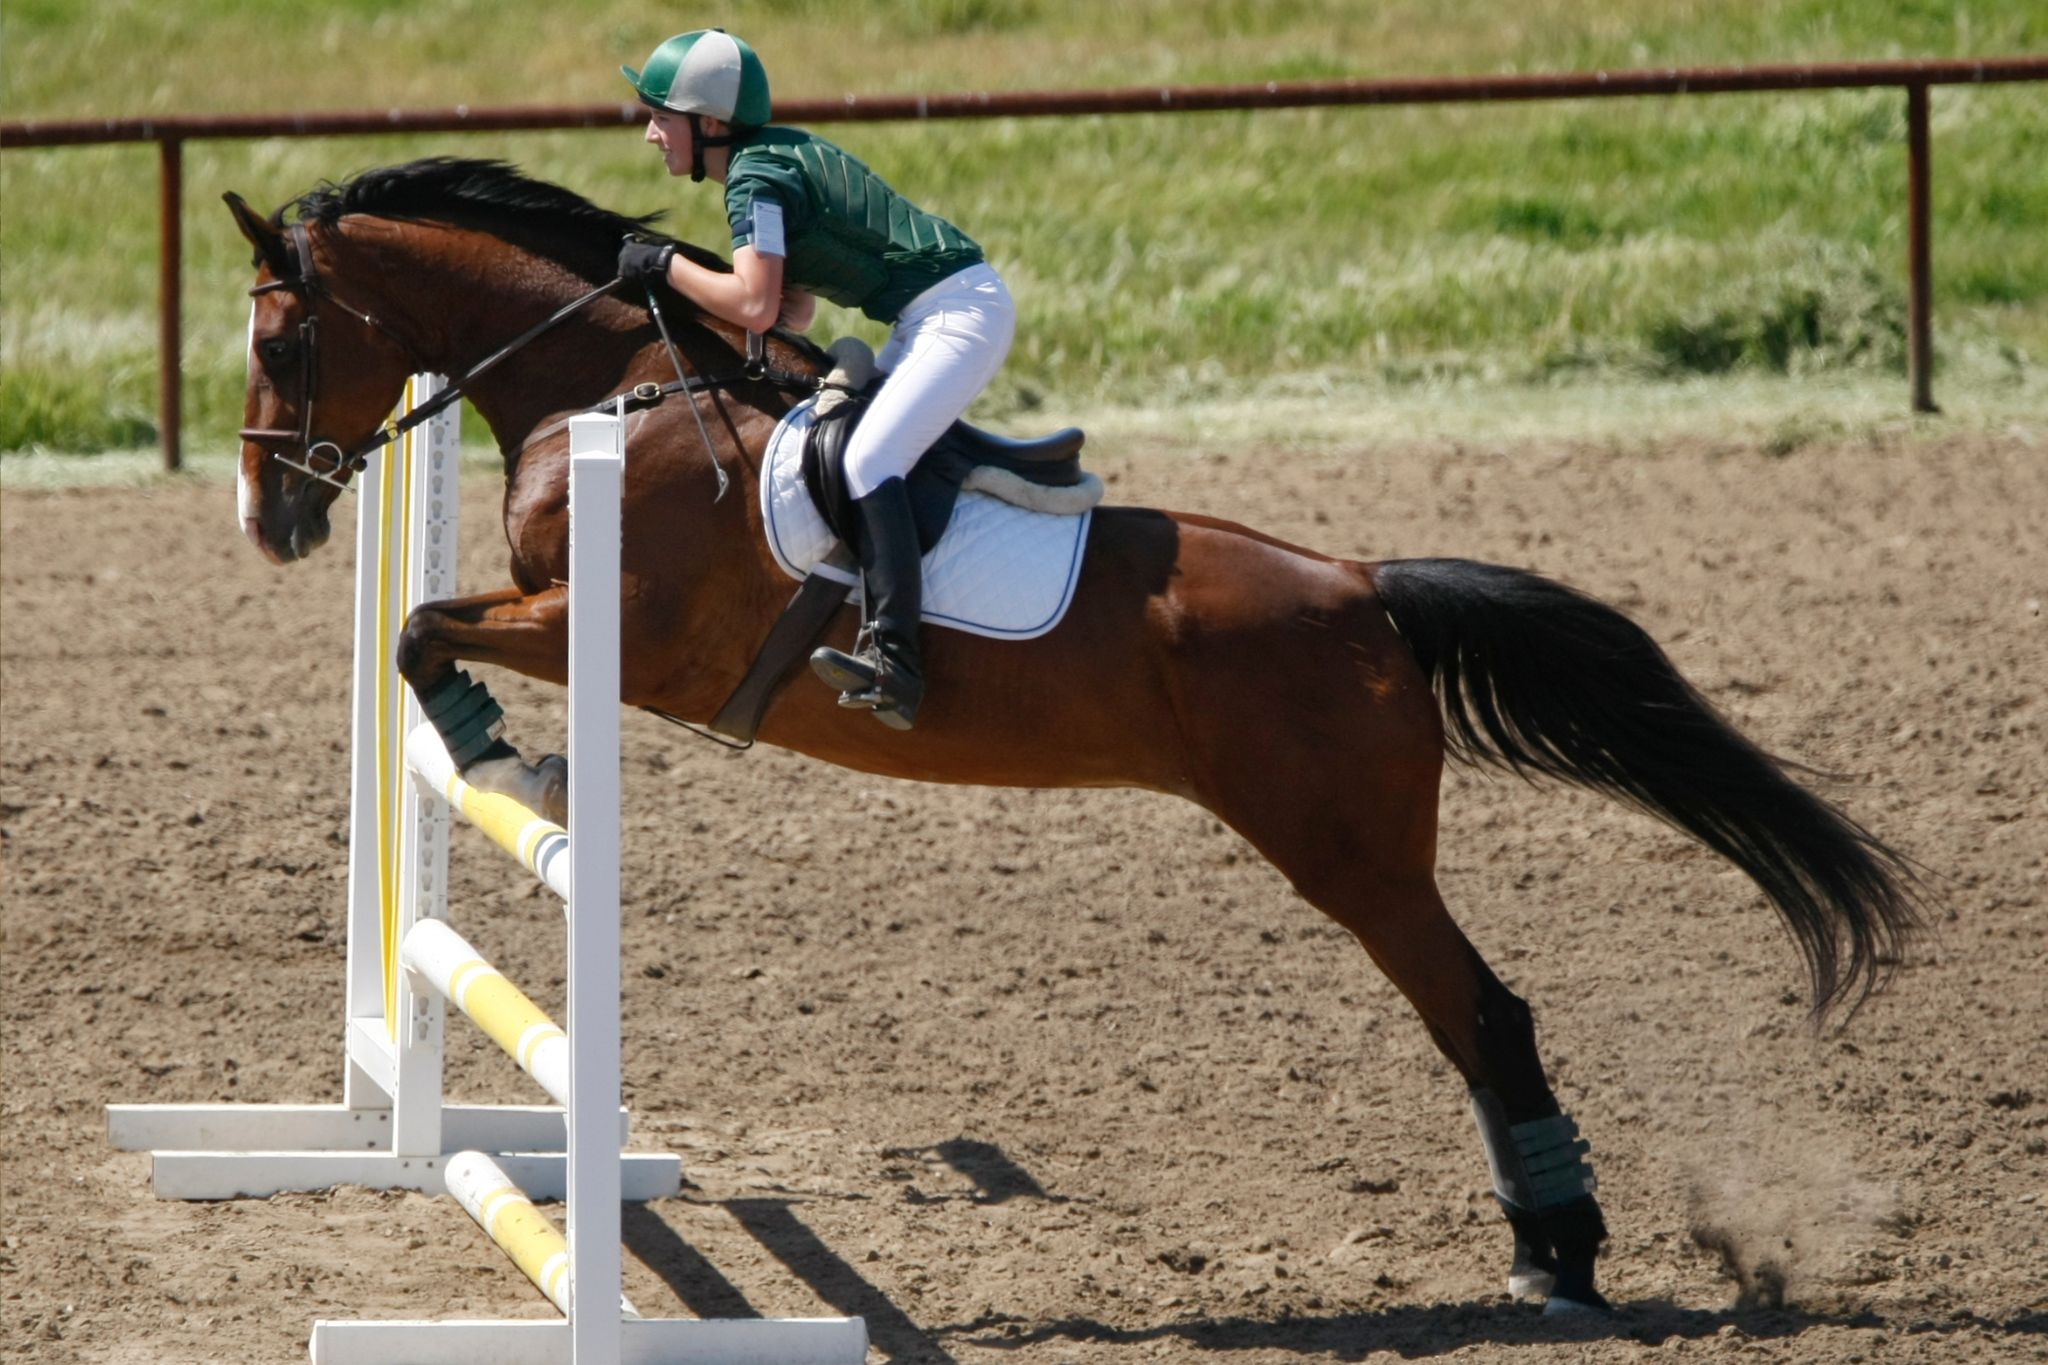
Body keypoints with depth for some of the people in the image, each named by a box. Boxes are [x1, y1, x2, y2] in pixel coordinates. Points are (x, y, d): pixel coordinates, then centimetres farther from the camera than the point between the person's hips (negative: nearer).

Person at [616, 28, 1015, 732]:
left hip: (958, 312, -11)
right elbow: (796, 310, 18)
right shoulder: (778, 158, 16)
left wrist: (666, 266, -12)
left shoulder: (754, 179, -14)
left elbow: (756, 306, -25)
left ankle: (893, 662, -33)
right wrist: (690, 298, 6)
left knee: (867, 461, -22)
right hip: (949, 310, 11)